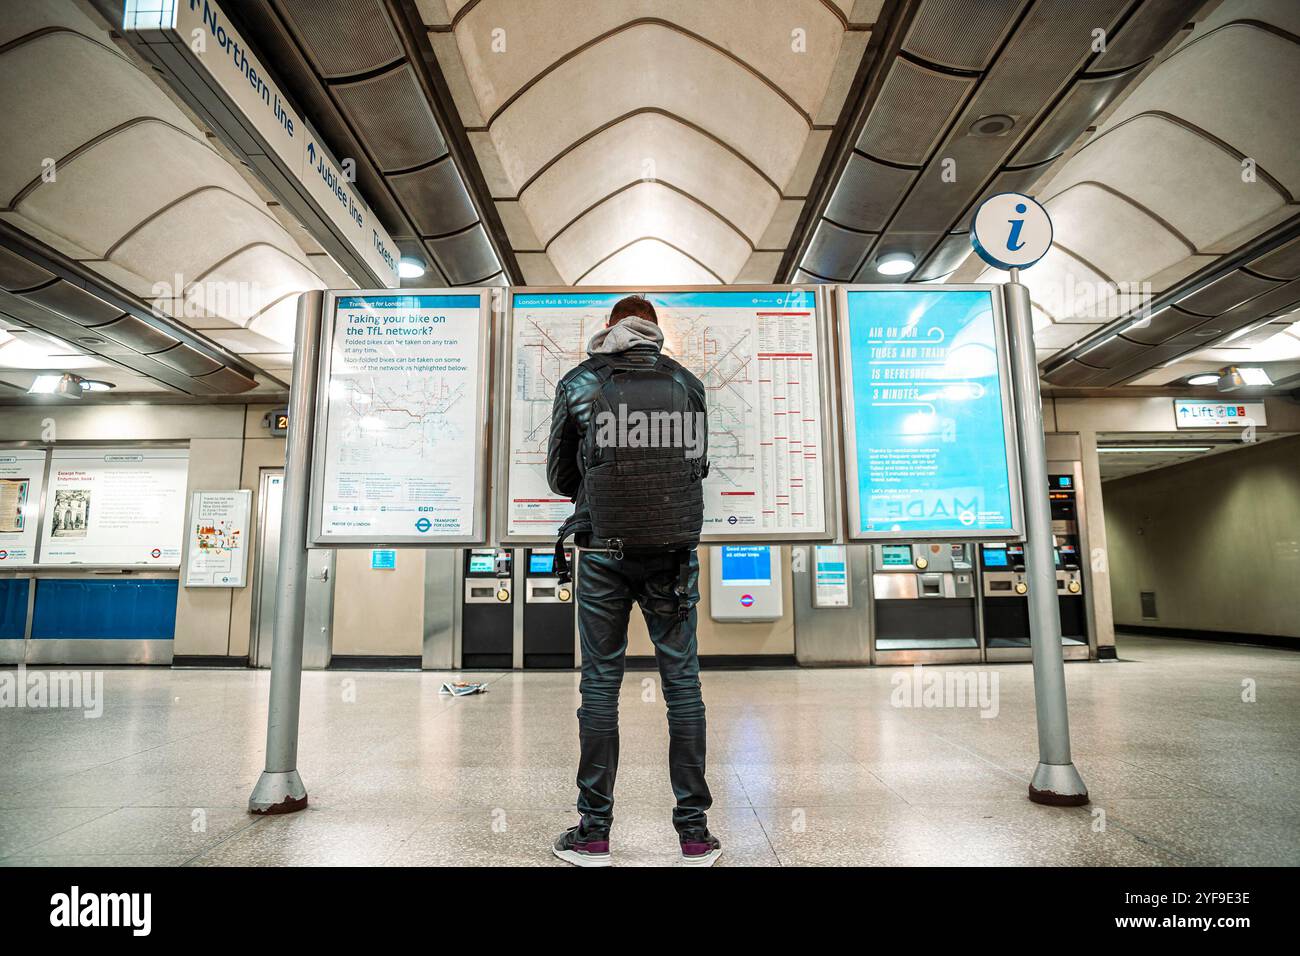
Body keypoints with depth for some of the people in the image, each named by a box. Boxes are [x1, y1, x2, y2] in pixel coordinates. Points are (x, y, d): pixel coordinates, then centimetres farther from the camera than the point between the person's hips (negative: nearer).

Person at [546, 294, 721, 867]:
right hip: (674, 550, 1)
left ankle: (593, 834, 15)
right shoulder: (686, 384, 6)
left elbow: (560, 477, 8)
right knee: (681, 680, 7)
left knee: (600, 682, 7)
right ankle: (694, 833, 15)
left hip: (604, 552, -1)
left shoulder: (577, 385, 3)